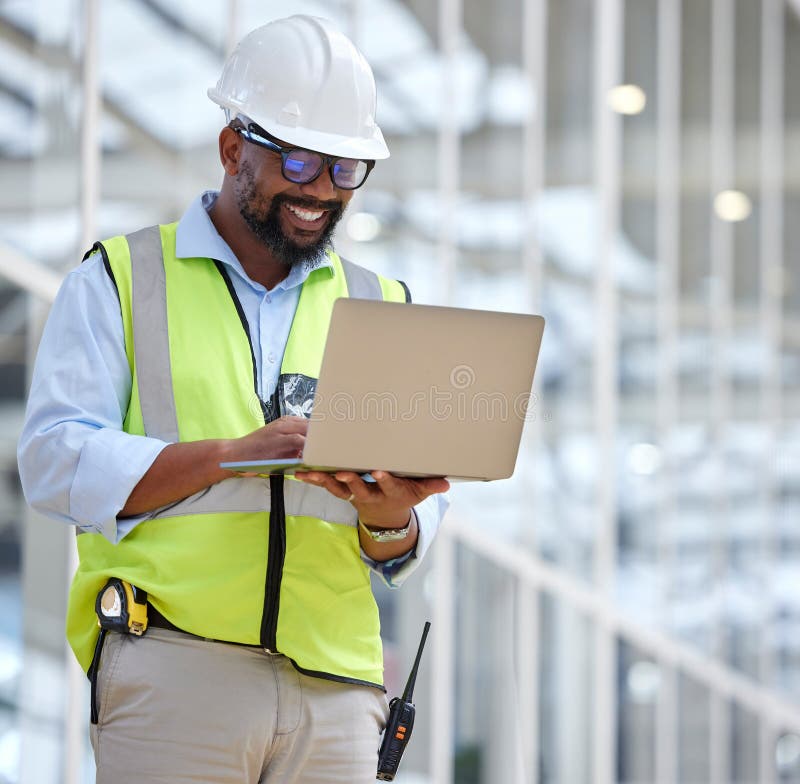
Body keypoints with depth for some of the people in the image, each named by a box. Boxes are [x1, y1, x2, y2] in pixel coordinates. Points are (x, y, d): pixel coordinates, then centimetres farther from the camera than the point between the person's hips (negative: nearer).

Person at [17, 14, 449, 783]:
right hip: (173, 671, -3)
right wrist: (234, 455, -13)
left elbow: (409, 531, 16)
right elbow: (57, 461, -3)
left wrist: (389, 519, -8)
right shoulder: (117, 280, 10)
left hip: (334, 683, 3)